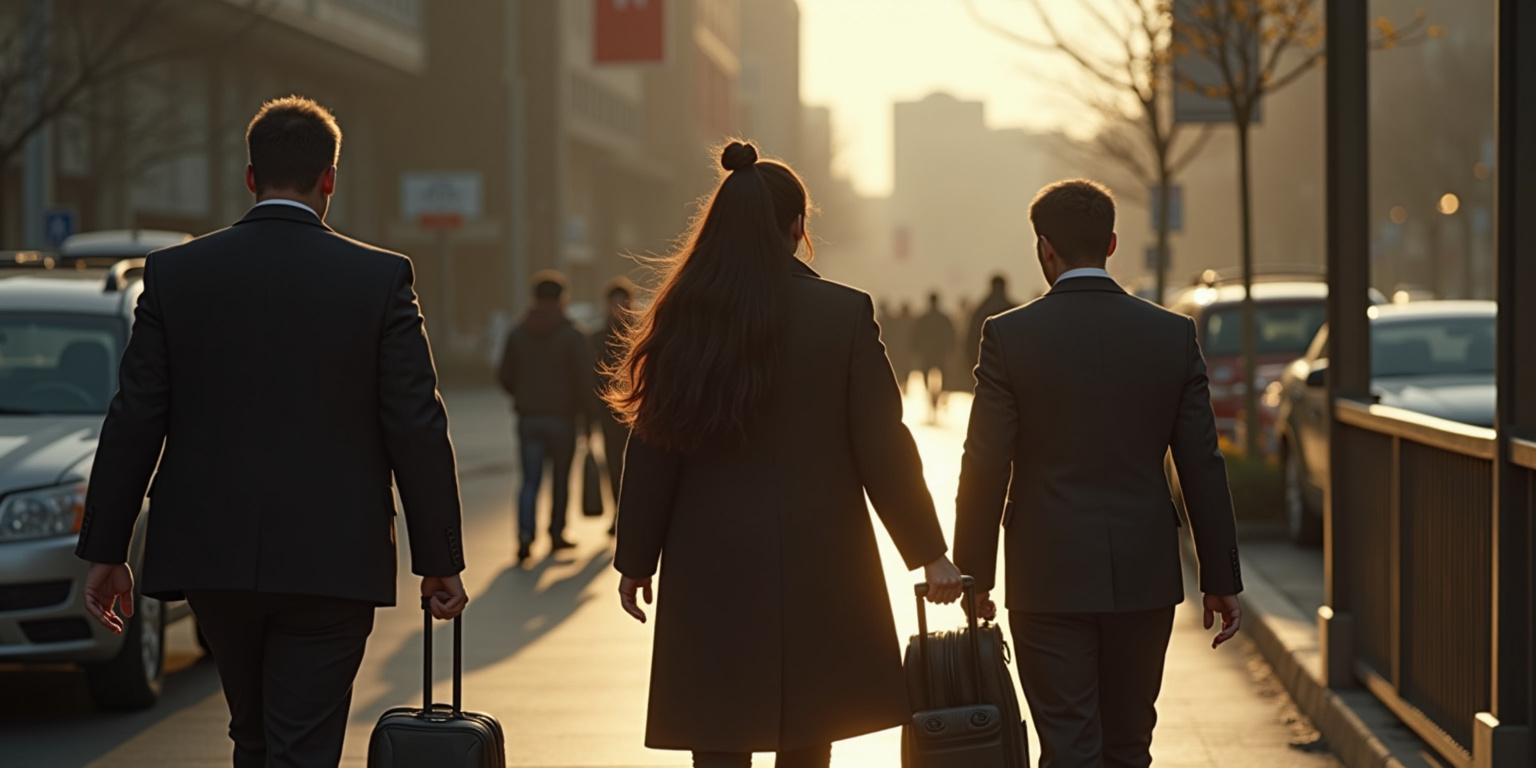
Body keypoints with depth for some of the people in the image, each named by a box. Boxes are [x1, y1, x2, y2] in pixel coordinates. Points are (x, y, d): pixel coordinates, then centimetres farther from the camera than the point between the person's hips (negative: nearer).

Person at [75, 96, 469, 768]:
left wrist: (105, 552, 7)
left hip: (212, 557, 3)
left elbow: (134, 420, 1)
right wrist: (439, 561, 4)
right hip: (331, 562, -3)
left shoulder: (175, 272, 1)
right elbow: (417, 427, -5)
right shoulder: (381, 277, -5)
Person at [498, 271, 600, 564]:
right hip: (562, 418, -2)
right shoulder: (572, 336, -9)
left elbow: (506, 377, 7)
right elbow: (585, 380, -13)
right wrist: (591, 413, -1)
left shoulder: (517, 334, 3)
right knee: (561, 478, 15)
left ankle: (526, 534, -19)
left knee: (530, 481, 1)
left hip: (528, 418, 2)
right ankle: (556, 534, 24)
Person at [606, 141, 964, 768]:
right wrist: (929, 552, 3)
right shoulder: (845, 314, -7)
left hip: (712, 569, 0)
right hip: (818, 568, 0)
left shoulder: (681, 321, -3)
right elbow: (883, 448, -6)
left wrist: (635, 562, 10)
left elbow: (654, 454, -1)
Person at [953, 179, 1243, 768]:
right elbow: (1202, 467, 1)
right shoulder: (1173, 335, 0)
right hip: (1145, 577, 3)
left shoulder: (1009, 335, -7)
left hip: (1049, 579, -3)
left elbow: (986, 469, -7)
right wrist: (1220, 578, 8)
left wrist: (974, 575, 2)